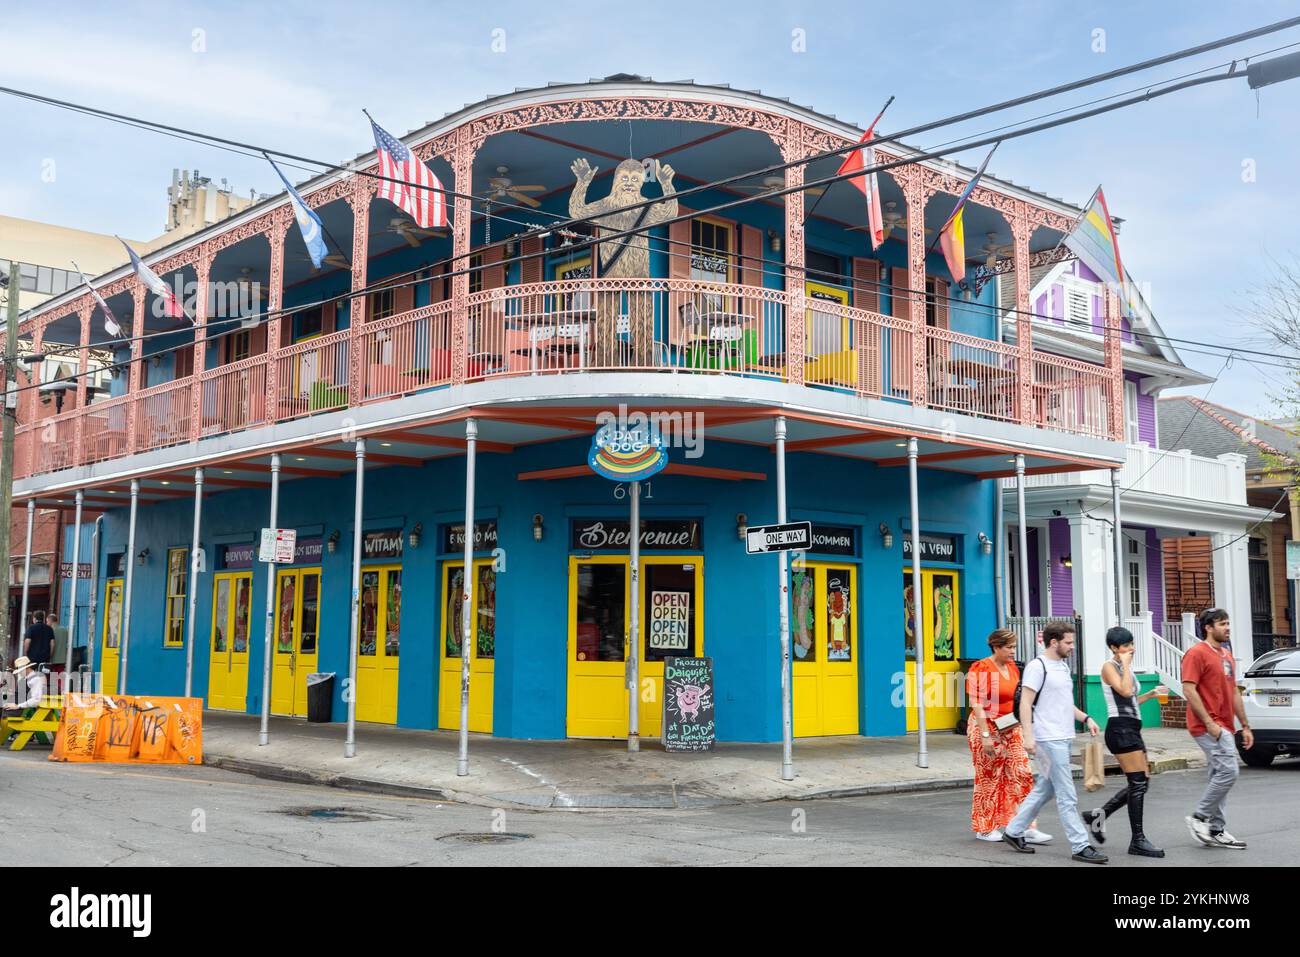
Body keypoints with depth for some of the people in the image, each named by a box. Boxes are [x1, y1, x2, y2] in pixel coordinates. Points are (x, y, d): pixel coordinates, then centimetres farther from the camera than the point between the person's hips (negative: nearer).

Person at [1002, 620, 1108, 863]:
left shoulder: (1063, 666, 16)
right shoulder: (1037, 666, -12)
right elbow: (1025, 704, -16)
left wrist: (1086, 718, 14)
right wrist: (1028, 736, -23)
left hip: (1063, 737, 9)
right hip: (1049, 740, -9)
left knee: (1044, 789, 14)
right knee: (1067, 796, -6)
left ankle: (1013, 831, 24)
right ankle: (1080, 846, -1)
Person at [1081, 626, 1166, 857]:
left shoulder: (1124, 667, 19)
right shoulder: (1109, 666, -7)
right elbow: (1125, 691, -23)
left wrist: (1150, 694, 13)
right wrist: (1126, 665, -14)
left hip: (1132, 728, 9)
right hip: (1120, 728, -9)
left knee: (1141, 782, 8)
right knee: (1138, 782, -10)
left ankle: (1099, 814, 18)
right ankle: (1138, 840, -5)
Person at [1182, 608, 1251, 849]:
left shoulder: (1227, 655, 18)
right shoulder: (1197, 653, -10)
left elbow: (1234, 692, 22)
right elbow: (1189, 690, -17)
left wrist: (1245, 726, 18)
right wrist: (1209, 722, -21)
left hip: (1223, 727, 9)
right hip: (1208, 726, -9)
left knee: (1220, 776, 10)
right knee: (1227, 771, -16)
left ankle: (1217, 831, 14)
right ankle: (1200, 818, -4)